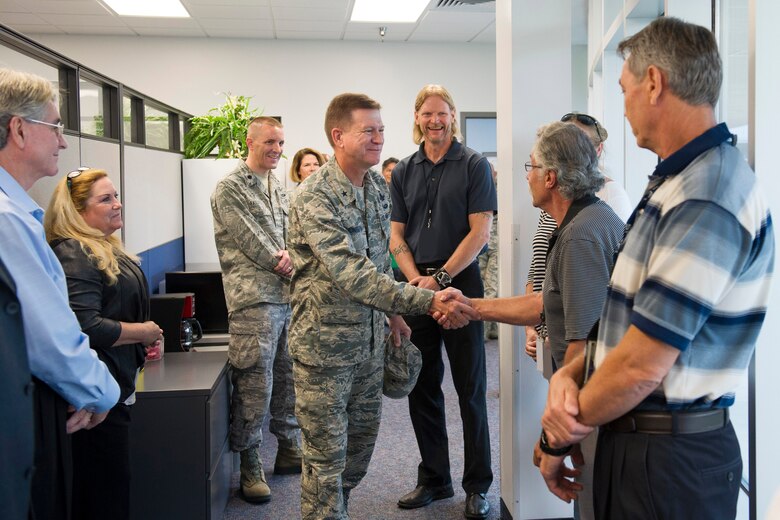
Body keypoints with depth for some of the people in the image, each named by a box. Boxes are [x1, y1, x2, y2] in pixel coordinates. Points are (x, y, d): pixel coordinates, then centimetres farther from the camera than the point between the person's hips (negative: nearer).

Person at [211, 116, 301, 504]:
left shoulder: (279, 188, 18)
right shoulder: (229, 189, -5)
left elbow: (291, 232, 14)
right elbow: (249, 240, -11)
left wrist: (289, 256, -6)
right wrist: (279, 262, -5)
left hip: (289, 295, 8)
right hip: (254, 298, -7)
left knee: (287, 376, 14)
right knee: (255, 383, -6)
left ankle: (289, 449, 27)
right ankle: (249, 464, 6)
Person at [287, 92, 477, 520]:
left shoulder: (378, 186, 4)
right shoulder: (315, 199, -22)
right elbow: (352, 273, -32)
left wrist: (392, 312, 17)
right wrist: (426, 301, -37)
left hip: (370, 338, 8)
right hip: (326, 343, -8)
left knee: (363, 437, 20)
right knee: (327, 456, 3)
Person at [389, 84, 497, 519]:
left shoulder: (474, 165, -2)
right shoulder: (404, 171, 11)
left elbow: (480, 231, -8)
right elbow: (397, 235, 9)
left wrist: (440, 278, -13)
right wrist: (415, 279, -8)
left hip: (460, 283, -4)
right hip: (417, 287, 5)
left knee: (470, 389, 1)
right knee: (422, 389, 10)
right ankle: (434, 480, 23)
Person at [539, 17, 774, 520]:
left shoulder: (708, 199, -23)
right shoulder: (677, 184, 11)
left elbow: (641, 365, -24)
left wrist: (559, 439, -10)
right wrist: (568, 375, -6)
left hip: (672, 460, -9)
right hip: (632, 439, 9)